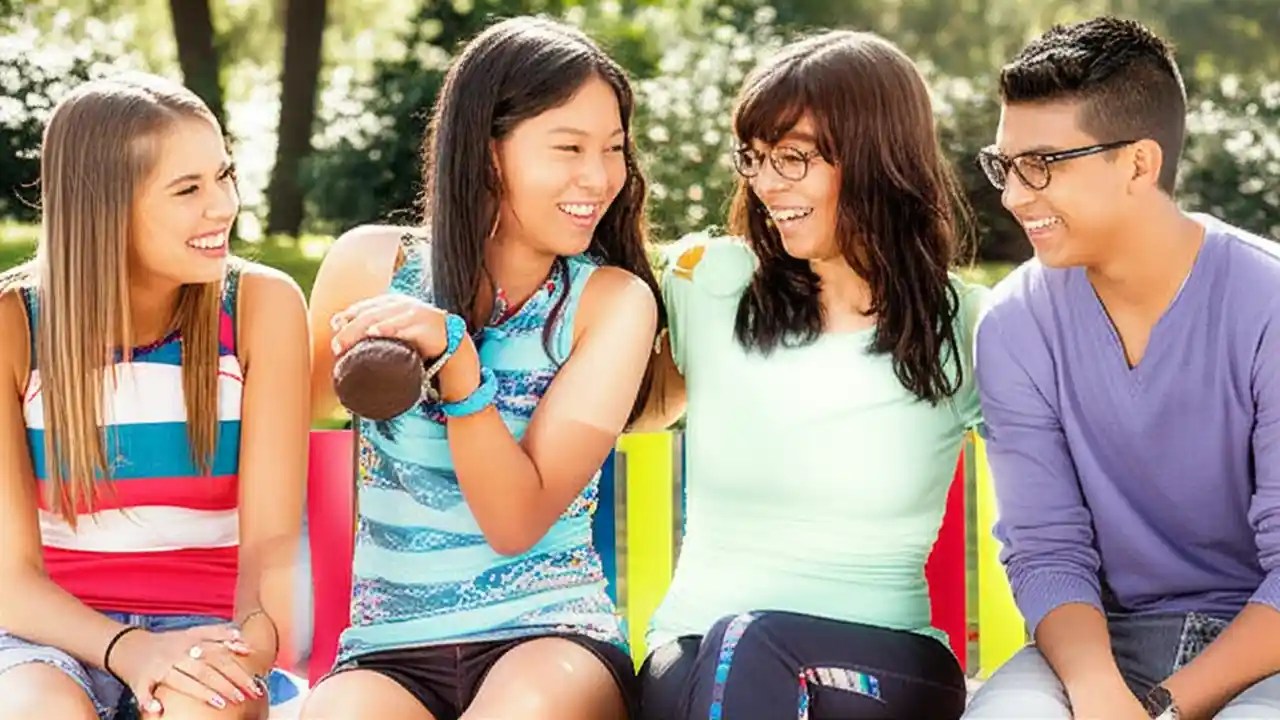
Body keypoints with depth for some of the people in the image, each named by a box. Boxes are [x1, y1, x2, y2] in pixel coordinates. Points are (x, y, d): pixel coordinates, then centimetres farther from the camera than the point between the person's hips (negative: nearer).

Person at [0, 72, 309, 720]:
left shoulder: (261, 307, -4)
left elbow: (272, 537, -8)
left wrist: (256, 635, -31)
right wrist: (127, 647, -29)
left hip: (205, 628, 1)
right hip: (56, 627, 0)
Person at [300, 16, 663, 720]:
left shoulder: (614, 300, -2)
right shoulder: (372, 263, 0)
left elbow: (516, 523, -11)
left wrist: (454, 354, -22)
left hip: (551, 633, 0)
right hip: (389, 647, 0)